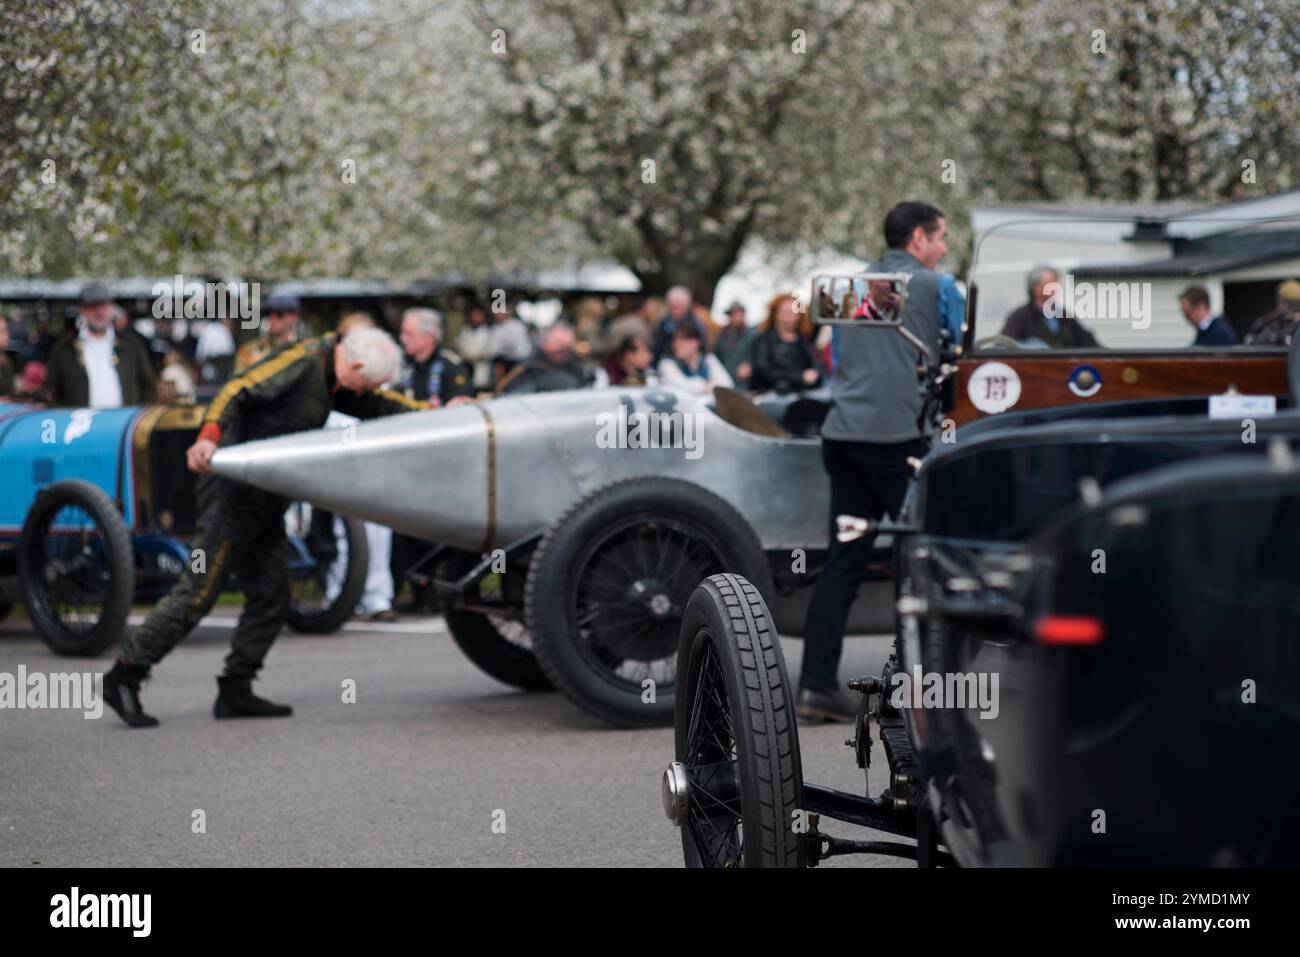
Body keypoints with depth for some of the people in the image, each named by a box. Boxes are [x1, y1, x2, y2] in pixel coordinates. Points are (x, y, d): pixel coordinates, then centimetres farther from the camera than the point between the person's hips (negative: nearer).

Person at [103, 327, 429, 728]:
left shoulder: (332, 381, 14)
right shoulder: (302, 361, -14)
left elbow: (375, 404, 27)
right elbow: (238, 391, -25)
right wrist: (210, 435, -40)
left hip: (264, 500, 10)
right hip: (235, 491, -10)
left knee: (271, 597, 7)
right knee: (198, 591, -8)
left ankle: (235, 692, 12)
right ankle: (124, 677, -2)